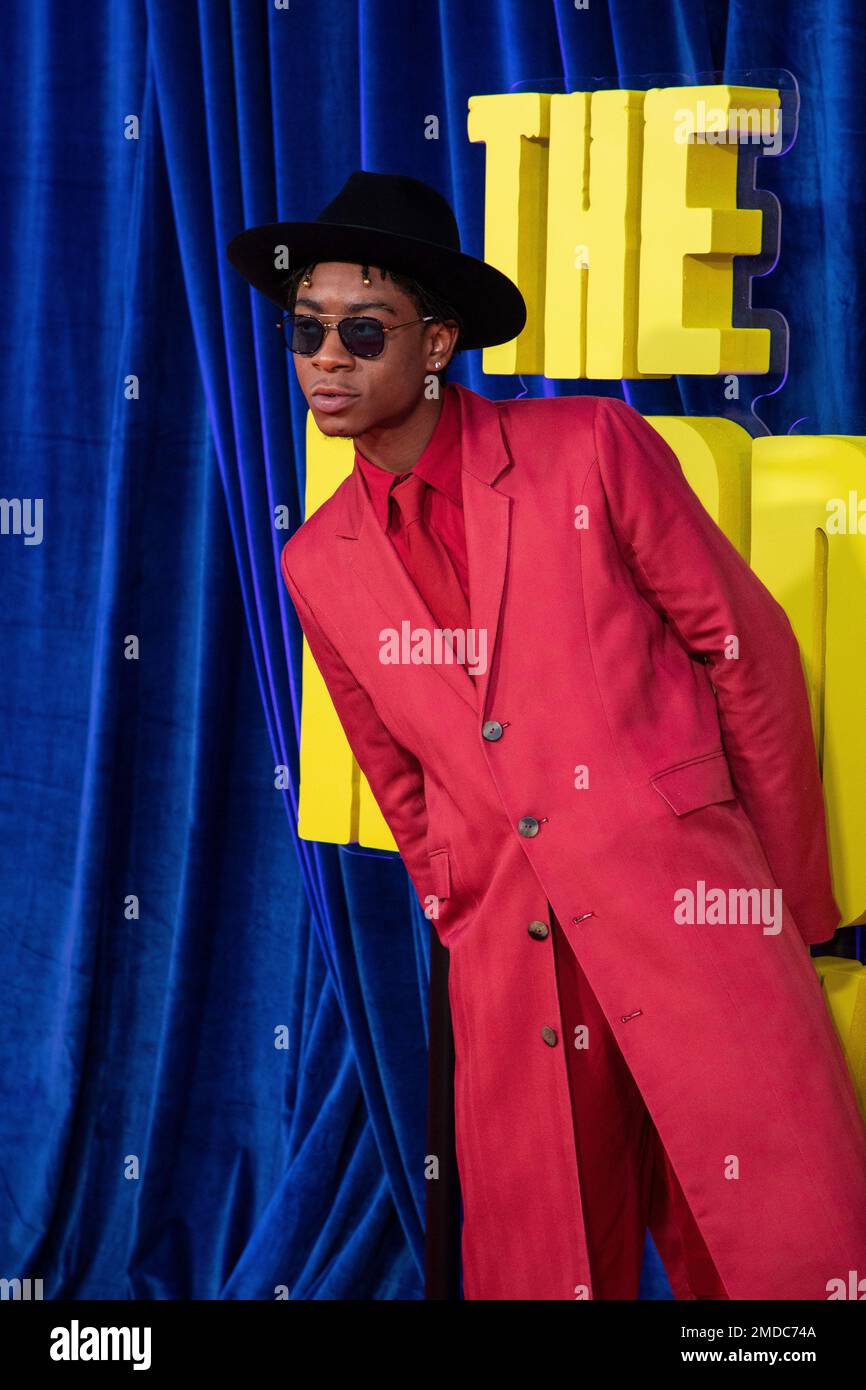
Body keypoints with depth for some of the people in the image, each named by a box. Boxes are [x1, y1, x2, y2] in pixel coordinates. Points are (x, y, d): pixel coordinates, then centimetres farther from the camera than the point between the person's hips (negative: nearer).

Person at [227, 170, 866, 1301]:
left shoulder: (591, 448, -4)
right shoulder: (319, 565, 8)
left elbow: (748, 650, 2)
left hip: (689, 911, -3)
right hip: (509, 967, 3)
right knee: (537, 1268, 3)